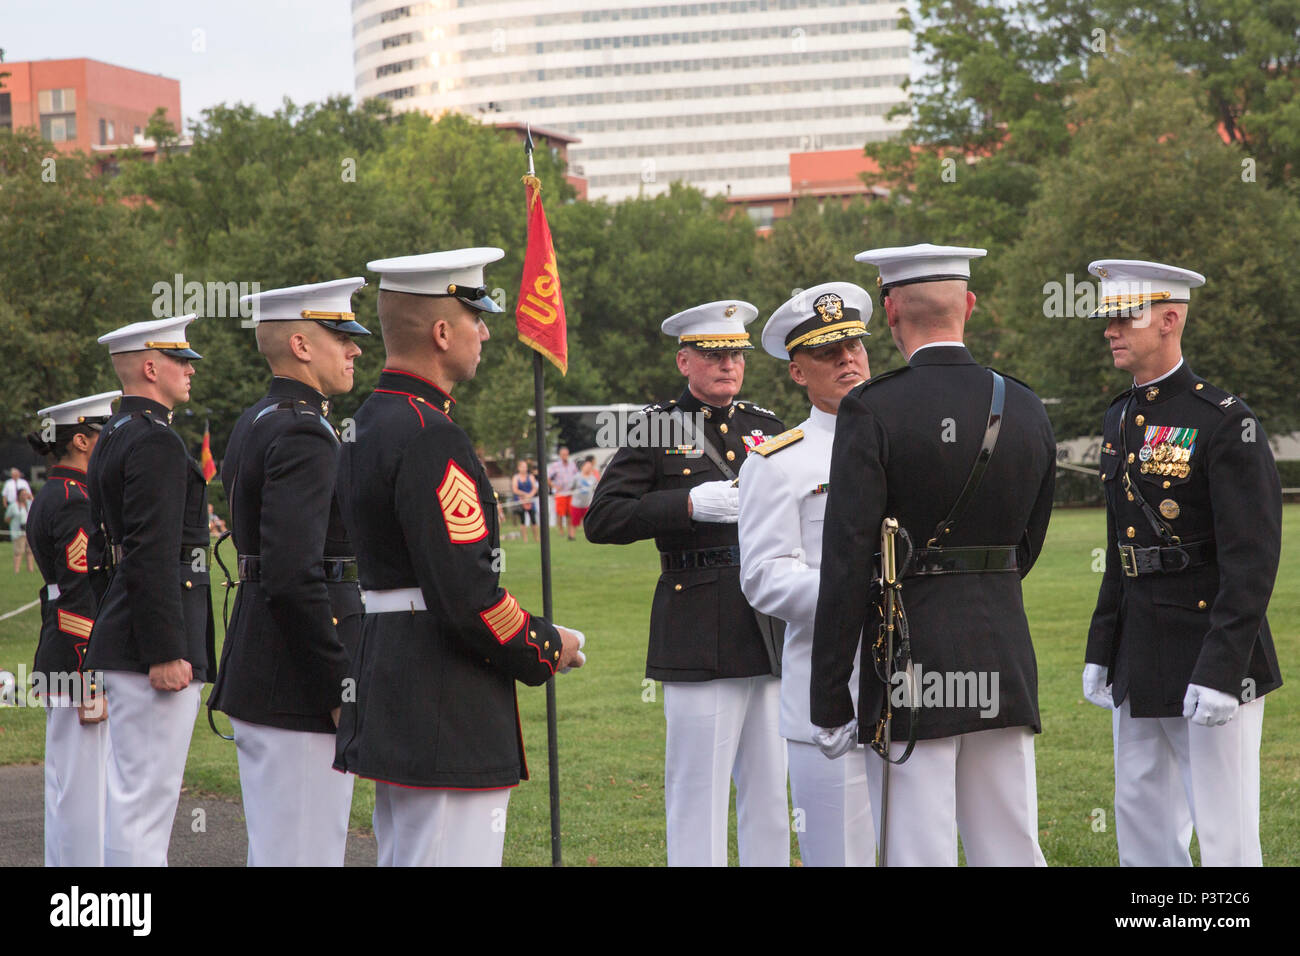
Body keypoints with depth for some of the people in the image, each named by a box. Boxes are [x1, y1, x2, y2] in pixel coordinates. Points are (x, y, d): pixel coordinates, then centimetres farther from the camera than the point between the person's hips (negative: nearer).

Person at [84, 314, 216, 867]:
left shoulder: (113, 438, 18)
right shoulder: (156, 443, -14)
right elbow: (152, 554, -21)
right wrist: (166, 653, -22)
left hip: (121, 641, 11)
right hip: (153, 644, -11)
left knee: (131, 794, 14)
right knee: (146, 796, -9)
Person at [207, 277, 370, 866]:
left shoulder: (254, 424, 16)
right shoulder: (303, 436, -17)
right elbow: (293, 577, -25)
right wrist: (341, 689, -20)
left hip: (256, 680, 11)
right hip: (298, 694, -11)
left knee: (272, 848, 16)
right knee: (304, 854, -7)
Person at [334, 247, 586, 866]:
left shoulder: (371, 421, 14)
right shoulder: (429, 438, -19)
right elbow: (467, 591, -24)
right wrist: (546, 651, -7)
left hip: (389, 689, 11)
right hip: (446, 716, -11)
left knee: (402, 855, 16)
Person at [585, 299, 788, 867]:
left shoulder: (767, 427, 15)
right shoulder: (657, 430, 0)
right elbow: (601, 520, -7)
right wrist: (691, 503, -17)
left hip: (770, 627, 5)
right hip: (699, 635, -5)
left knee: (769, 783, 10)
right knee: (699, 787, -3)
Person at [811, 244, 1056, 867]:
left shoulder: (871, 411, -11)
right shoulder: (1026, 408, 6)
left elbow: (846, 564, -13)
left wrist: (829, 701, -8)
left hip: (912, 666, -5)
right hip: (1006, 660, 5)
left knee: (920, 853, -1)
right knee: (1012, 850, 11)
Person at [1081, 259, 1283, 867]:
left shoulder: (1227, 422, -13)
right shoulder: (1120, 420, 12)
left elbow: (1253, 560, -17)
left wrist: (1222, 672, -22)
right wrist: (1099, 651, 16)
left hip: (1211, 656, -8)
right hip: (1139, 666, 8)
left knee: (1225, 835, -3)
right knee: (1141, 820, 13)